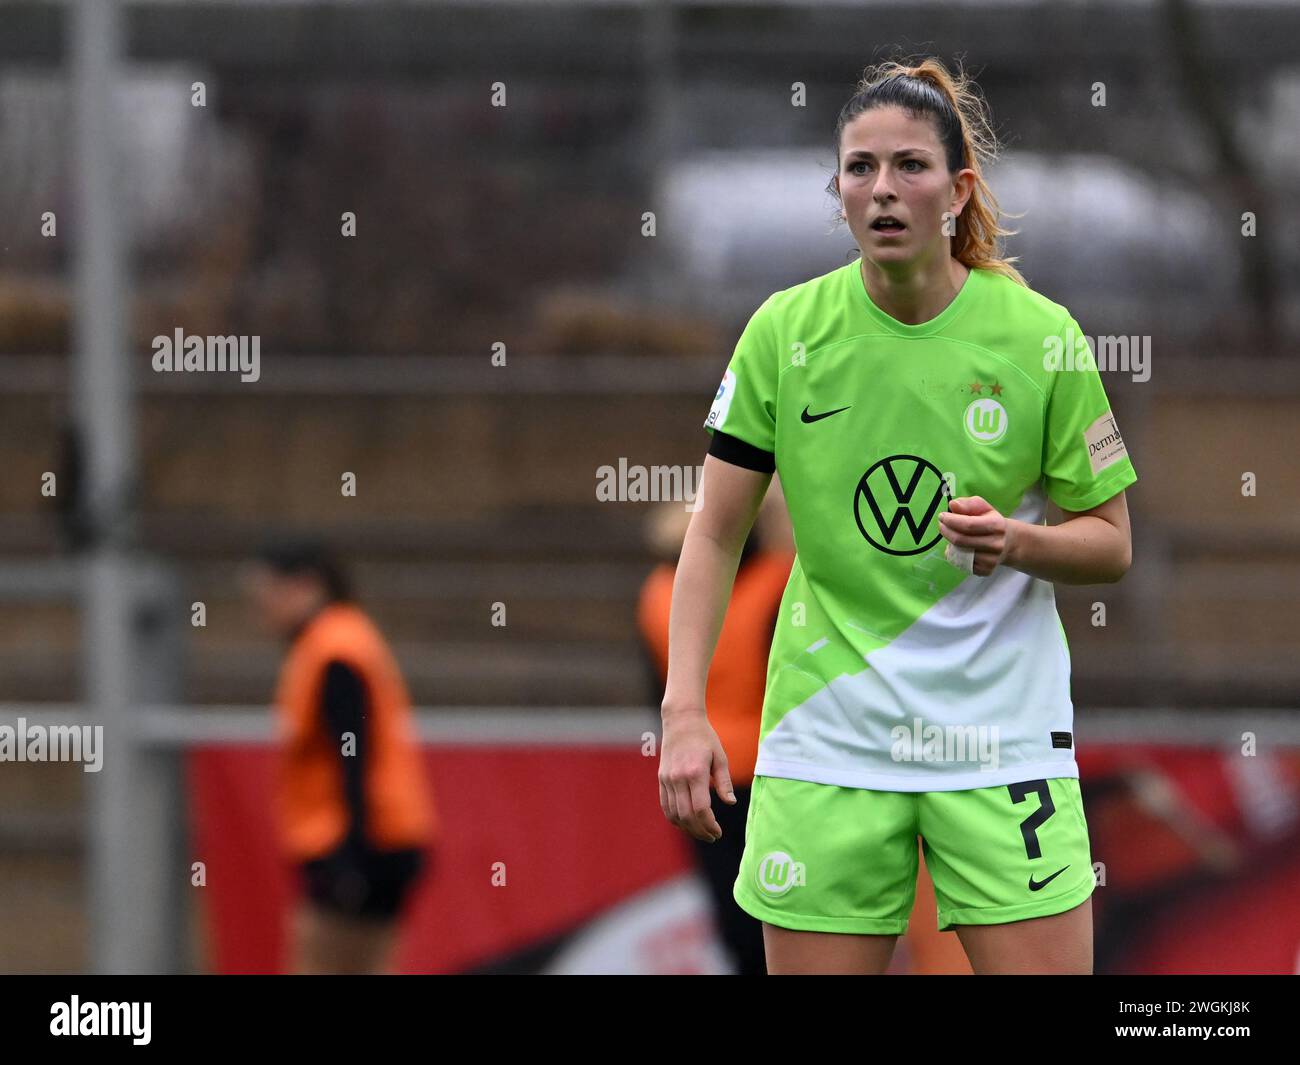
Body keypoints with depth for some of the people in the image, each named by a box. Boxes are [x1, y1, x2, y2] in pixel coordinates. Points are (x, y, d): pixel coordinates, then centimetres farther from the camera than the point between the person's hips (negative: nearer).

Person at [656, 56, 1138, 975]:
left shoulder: (1040, 336, -4)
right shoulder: (787, 330, -1)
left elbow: (1111, 545, 5)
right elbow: (715, 533, 4)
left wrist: (1015, 542, -17)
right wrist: (685, 709, -7)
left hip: (1001, 734, -1)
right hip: (829, 728, 1)